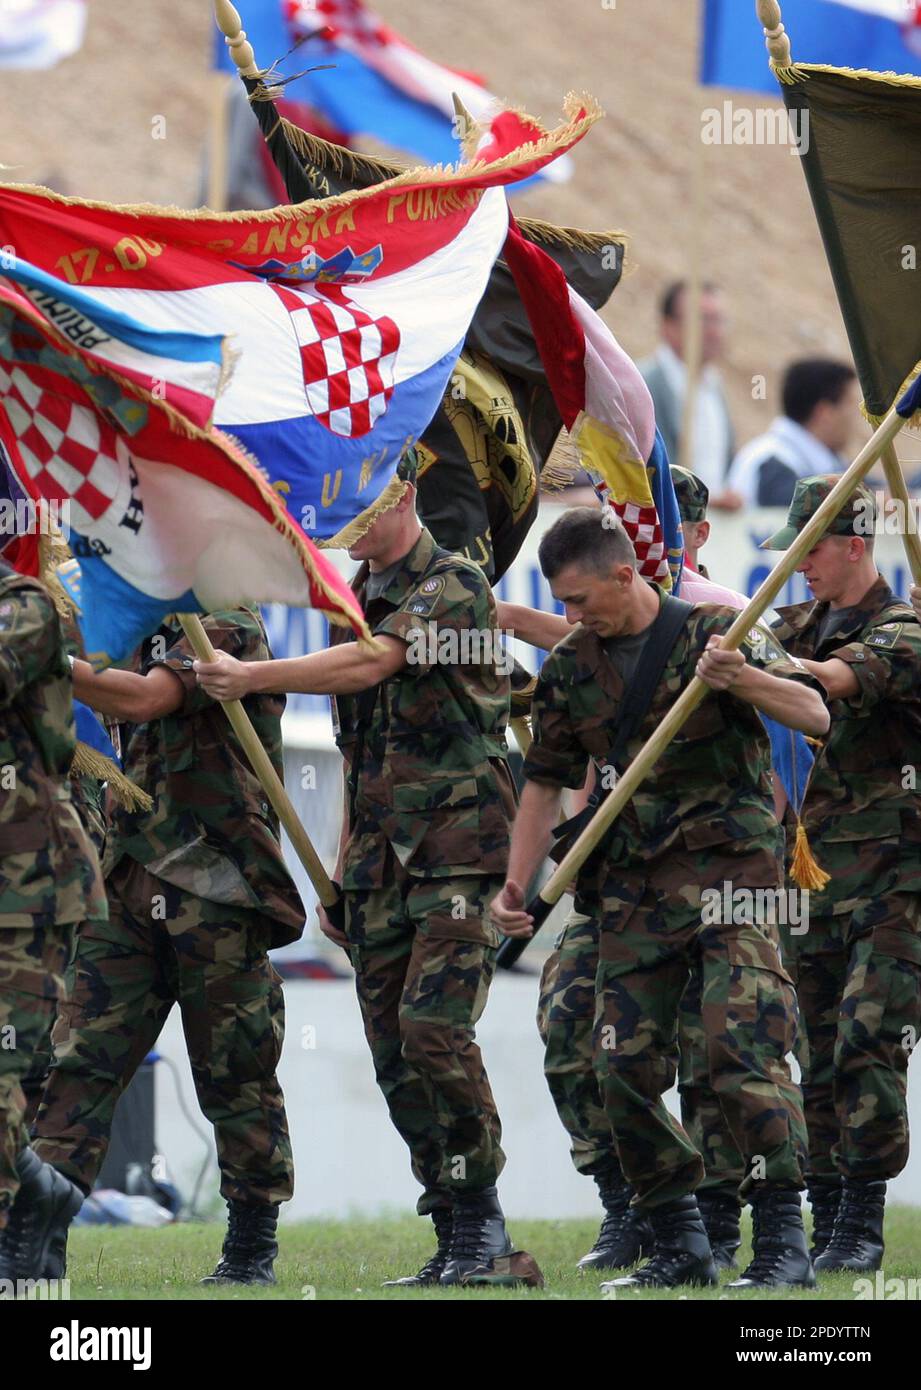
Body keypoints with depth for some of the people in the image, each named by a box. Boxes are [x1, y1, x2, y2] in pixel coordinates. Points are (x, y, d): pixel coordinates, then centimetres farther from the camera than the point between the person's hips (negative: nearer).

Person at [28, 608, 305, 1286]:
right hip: (130, 885, 8)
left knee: (233, 1075, 2)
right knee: (82, 1056, -3)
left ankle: (253, 1248, 13)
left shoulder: (229, 626, -8)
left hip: (214, 892, -8)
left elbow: (141, 699, -21)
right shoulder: (148, 634, 18)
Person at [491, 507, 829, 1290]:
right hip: (633, 889, 6)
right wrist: (516, 886, 11)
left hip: (728, 870, -6)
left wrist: (743, 680, -29)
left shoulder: (710, 633, -4)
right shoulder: (570, 668, 10)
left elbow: (814, 715, -11)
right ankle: (680, 1247, 11)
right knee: (625, 1066, 0)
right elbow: (546, 780, 18)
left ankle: (784, 1243, -15)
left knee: (742, 1047, -17)